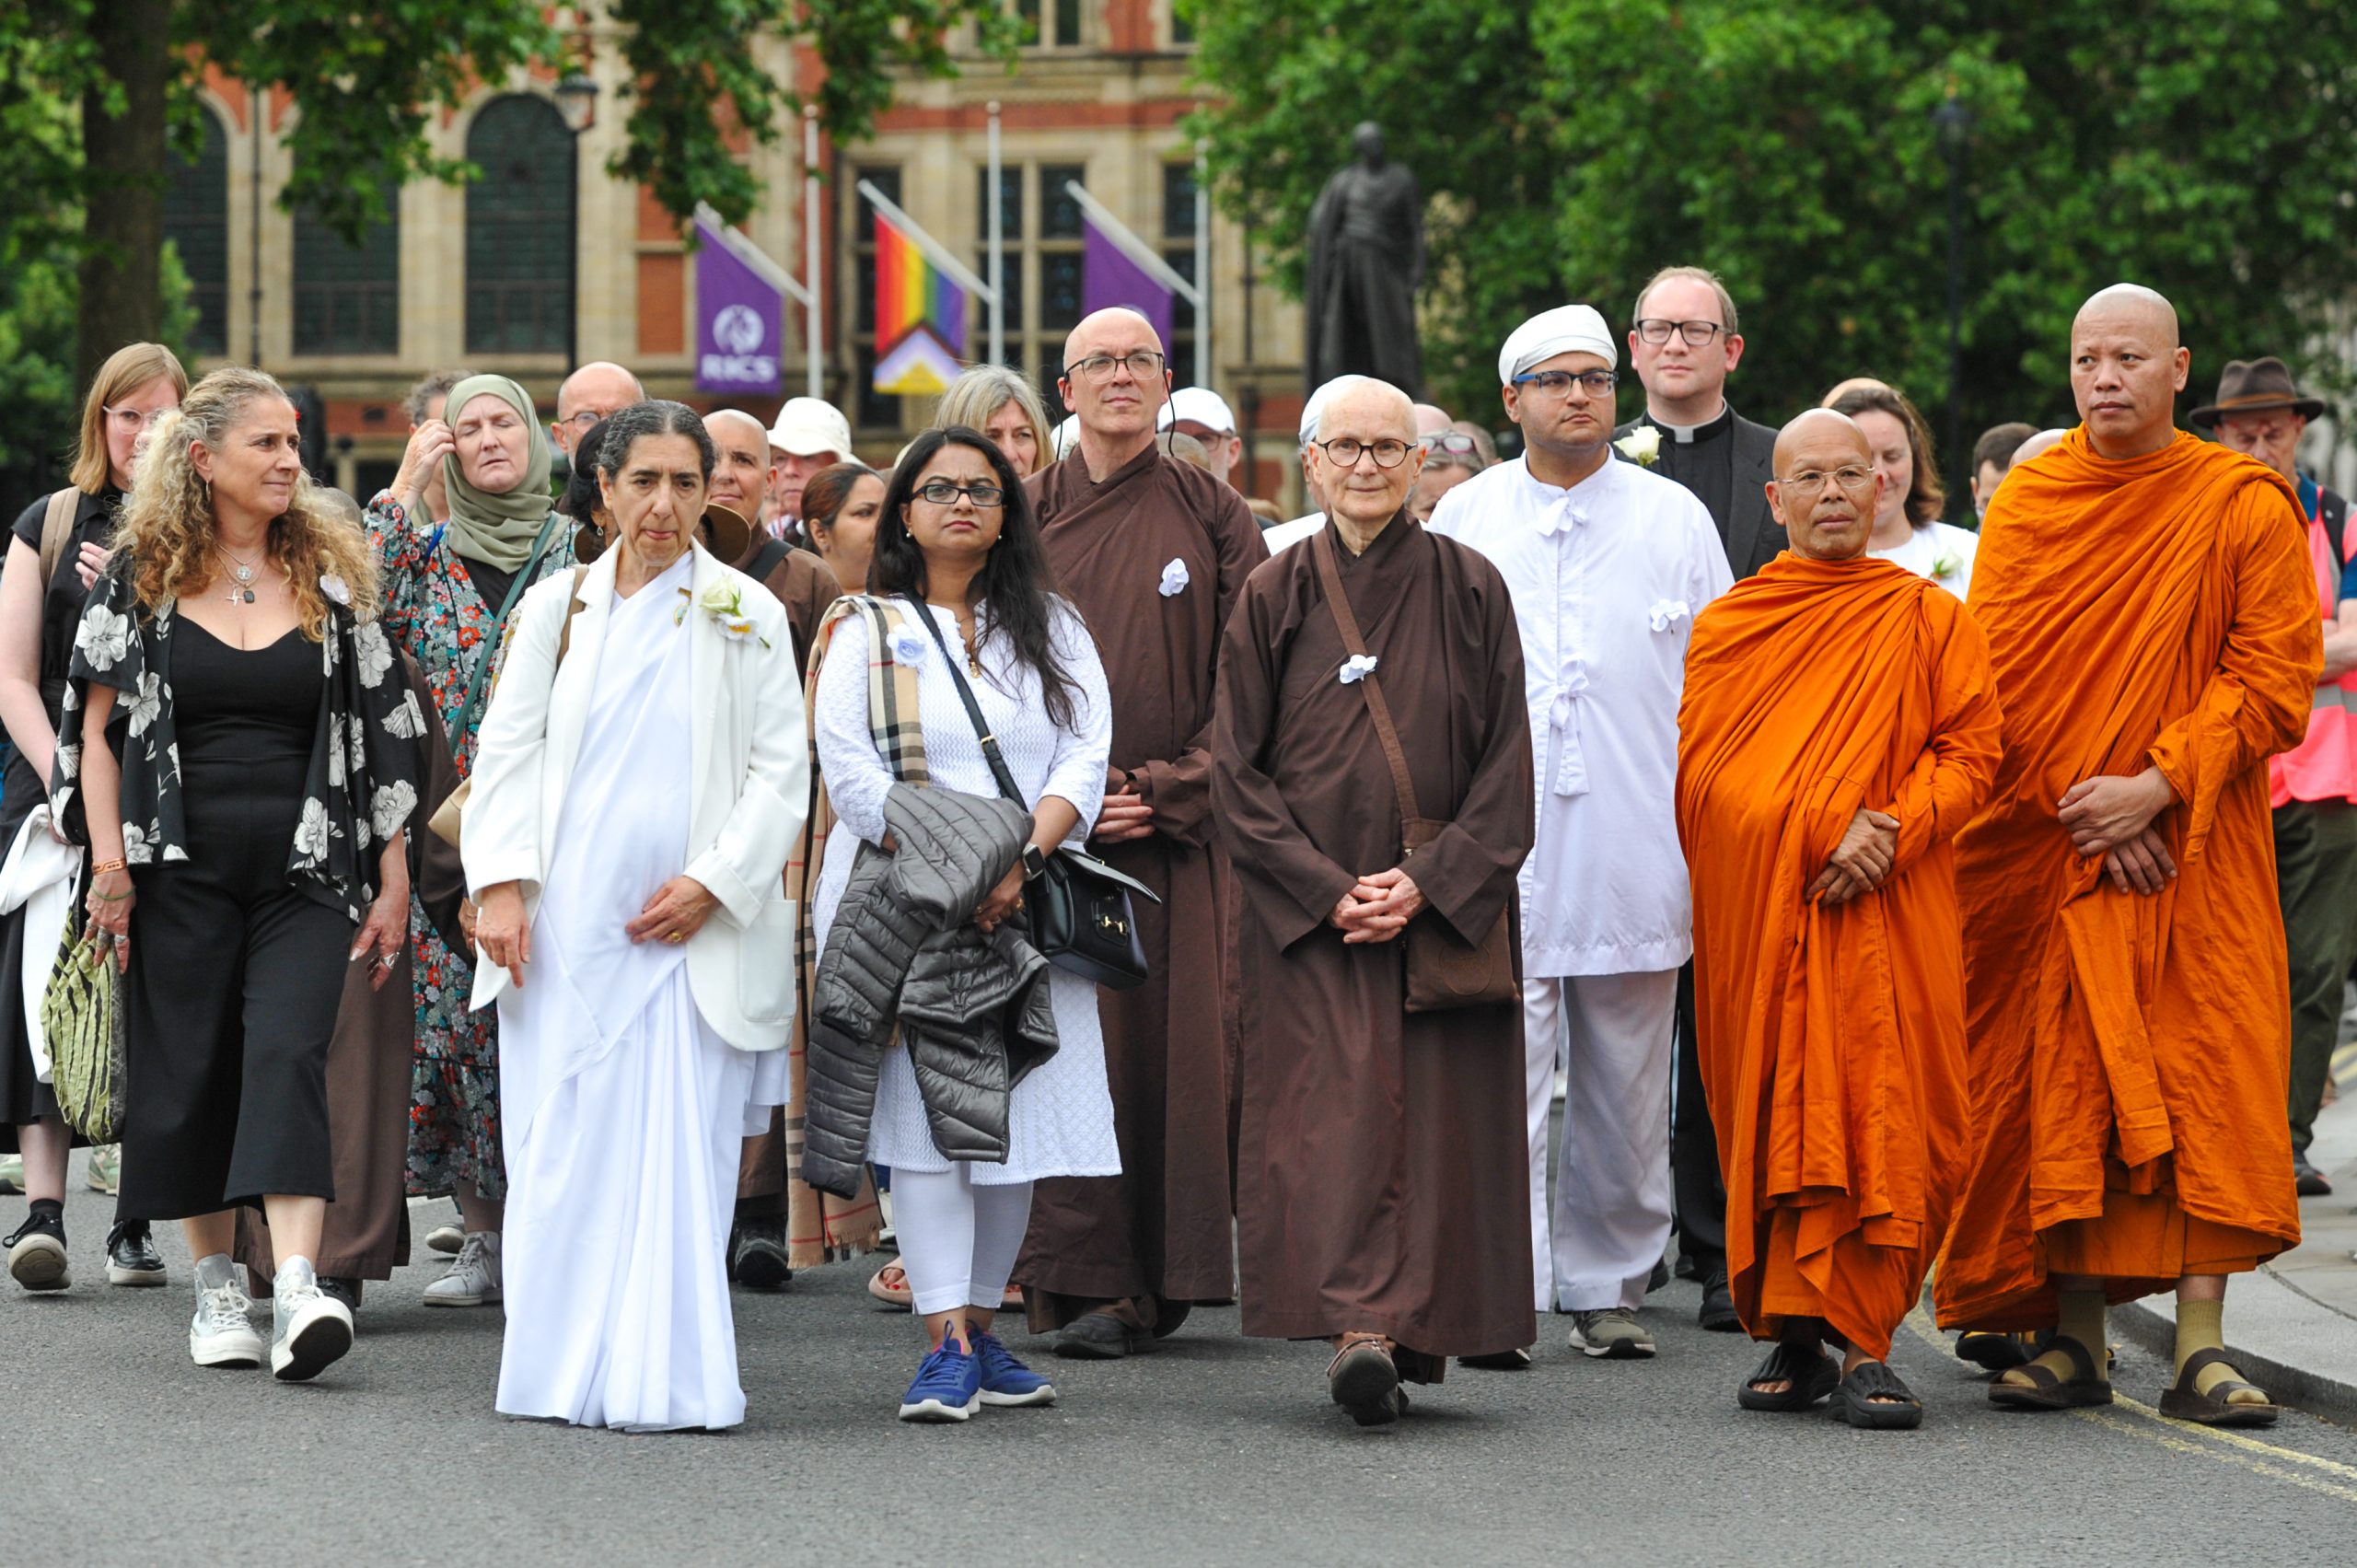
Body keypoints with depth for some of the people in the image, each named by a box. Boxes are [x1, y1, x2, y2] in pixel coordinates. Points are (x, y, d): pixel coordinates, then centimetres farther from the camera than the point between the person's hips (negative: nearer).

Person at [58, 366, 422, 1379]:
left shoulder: (331, 578, 7)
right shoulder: (142, 575, 4)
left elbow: (381, 735, 8)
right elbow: (94, 725, 3)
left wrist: (393, 879, 4)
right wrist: (109, 863, -5)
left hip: (305, 872, 0)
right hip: (182, 868, 0)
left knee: (289, 1056, -15)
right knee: (190, 1069, 4)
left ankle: (298, 1293, -27)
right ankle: (215, 1288, 17)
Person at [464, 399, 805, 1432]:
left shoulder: (747, 616, 6)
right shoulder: (557, 606, 11)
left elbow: (780, 768, 3)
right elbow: (506, 752, 9)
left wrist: (714, 881, -9)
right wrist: (501, 885, -4)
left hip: (690, 929, -1)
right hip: (564, 927, 2)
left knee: (680, 1149, -6)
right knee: (561, 1146, 0)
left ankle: (662, 1380, -4)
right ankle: (562, 1374, 8)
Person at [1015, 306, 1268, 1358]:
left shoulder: (1212, 516, 6)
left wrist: (1171, 790, -9)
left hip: (1184, 827, 0)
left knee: (1176, 1044, -3)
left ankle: (1158, 1278, 2)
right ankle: (1085, 1281, -2)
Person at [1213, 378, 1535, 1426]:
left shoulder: (1469, 591, 5)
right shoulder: (1274, 599, 6)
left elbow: (1507, 761, 2)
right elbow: (1237, 769, 2)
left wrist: (1429, 883, -11)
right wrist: (1328, 887, -10)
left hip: (1446, 901, 1)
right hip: (1306, 908, -1)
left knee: (1438, 1117, -1)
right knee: (1332, 1112, -13)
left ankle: (1413, 1330, 7)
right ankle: (1364, 1333, -23)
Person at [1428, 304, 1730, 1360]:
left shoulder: (1673, 519, 8)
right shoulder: (1464, 520, 8)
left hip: (1635, 854, 1)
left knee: (1626, 1093, 7)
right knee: (1504, 1082, -8)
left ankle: (1609, 1287, 16)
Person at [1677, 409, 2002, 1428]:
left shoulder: (1930, 621, 8)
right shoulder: (1727, 627, 10)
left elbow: (1969, 752, 2)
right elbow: (1702, 772, 1)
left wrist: (1885, 833, -15)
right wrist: (1823, 831, -12)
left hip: (1886, 916, -1)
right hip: (1756, 914, 1)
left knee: (1876, 1114, -10)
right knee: (1775, 1121, 0)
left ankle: (1861, 1348, -10)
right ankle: (1794, 1339, 7)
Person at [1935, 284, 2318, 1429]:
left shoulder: (2246, 508, -1)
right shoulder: (2026, 504, 6)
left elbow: (2273, 680, -5)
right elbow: (1998, 672, 2)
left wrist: (2153, 789, -15)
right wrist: (2081, 813, -9)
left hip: (2198, 852, -2)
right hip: (2047, 850, 2)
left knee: (2204, 1080, -8)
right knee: (2064, 1087, 1)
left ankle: (2200, 1349, -7)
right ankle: (2075, 1343, 6)